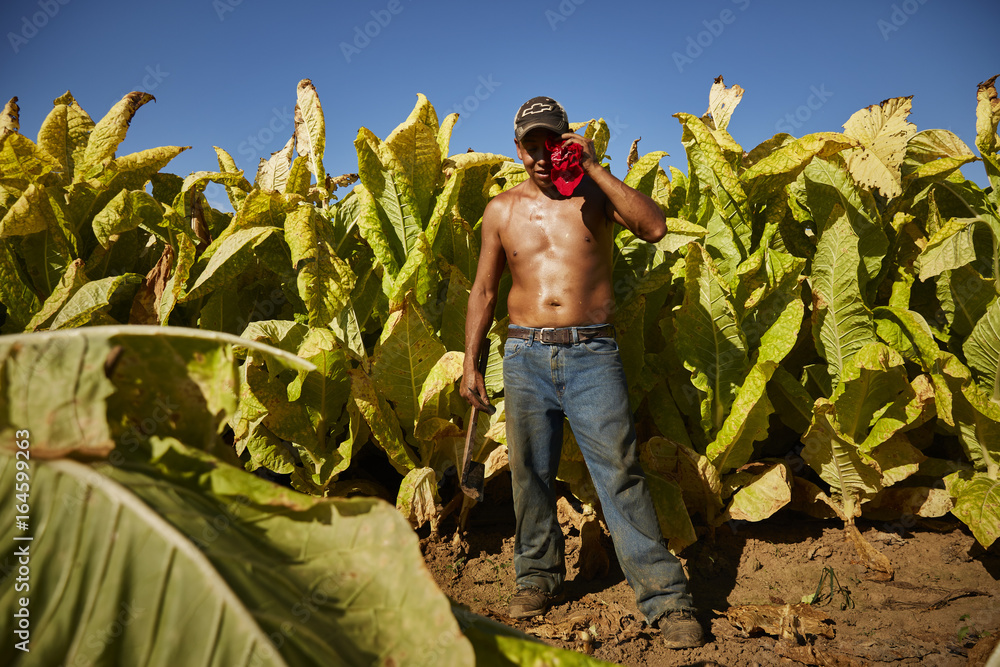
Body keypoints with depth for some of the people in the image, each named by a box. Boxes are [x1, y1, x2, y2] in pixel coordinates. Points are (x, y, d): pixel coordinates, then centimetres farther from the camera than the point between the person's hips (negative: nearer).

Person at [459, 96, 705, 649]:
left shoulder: (595, 193, 7)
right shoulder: (501, 210, 12)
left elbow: (655, 227, -11)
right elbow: (483, 290, 14)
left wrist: (594, 169, -11)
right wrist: (470, 363, 9)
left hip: (592, 354, -2)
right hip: (526, 355, 3)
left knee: (620, 474, -7)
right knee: (530, 473, 9)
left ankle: (666, 597, 1)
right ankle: (538, 576, 28)